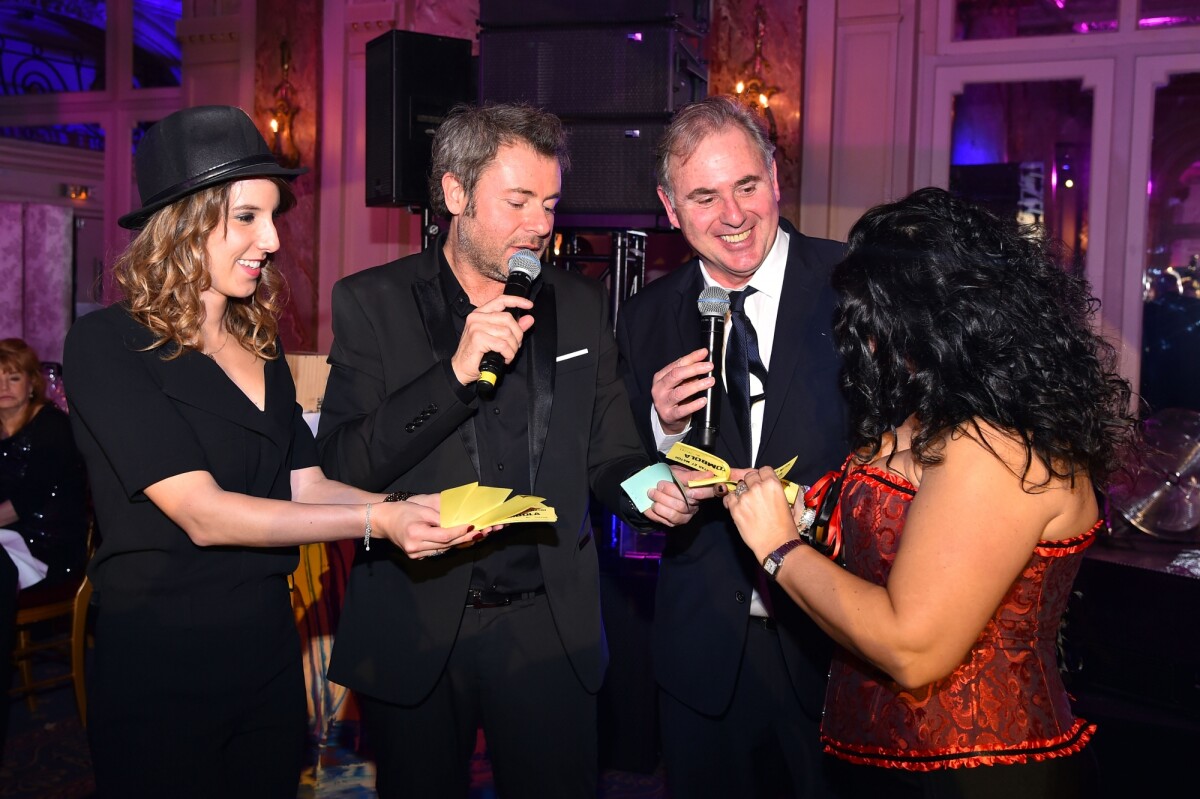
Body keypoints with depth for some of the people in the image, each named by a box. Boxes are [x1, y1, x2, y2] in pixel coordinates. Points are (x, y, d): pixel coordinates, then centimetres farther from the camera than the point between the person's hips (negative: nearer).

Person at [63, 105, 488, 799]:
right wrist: (375, 521, -25)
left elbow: (304, 485, 3)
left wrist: (409, 506, -15)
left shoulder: (259, 346, 11)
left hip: (269, 647, 7)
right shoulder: (108, 345, -13)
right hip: (161, 666, -7)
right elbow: (200, 513, -20)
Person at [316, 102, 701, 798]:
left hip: (550, 628, 2)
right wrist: (456, 373, -23)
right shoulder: (373, 303, -3)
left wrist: (649, 492, -15)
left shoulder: (583, 305, 5)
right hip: (415, 631, -1)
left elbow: (606, 455, 7)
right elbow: (339, 467, -12)